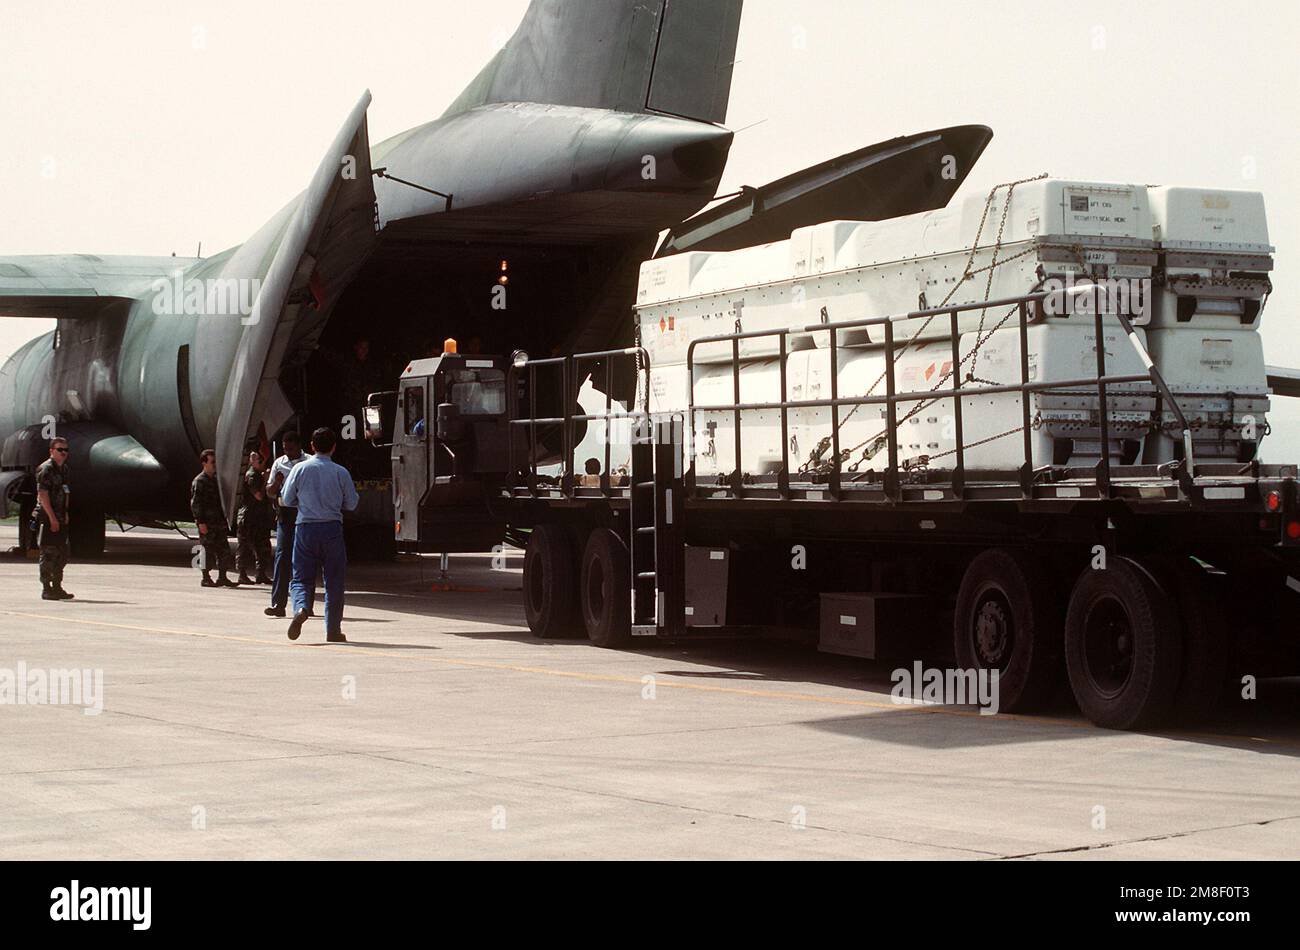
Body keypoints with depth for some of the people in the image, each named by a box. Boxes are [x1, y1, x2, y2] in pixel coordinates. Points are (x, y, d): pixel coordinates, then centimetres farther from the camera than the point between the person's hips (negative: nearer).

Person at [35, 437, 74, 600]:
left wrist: (65, 514, 14)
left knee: (62, 554, 11)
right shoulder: (46, 469, -11)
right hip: (47, 518, -9)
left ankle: (57, 587, 19)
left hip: (60, 519, 9)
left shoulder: (64, 468, 16)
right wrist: (52, 518, -20)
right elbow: (42, 494, -18)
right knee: (48, 554, -5)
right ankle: (46, 589, -1)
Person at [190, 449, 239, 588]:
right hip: (207, 522, -8)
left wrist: (224, 519, 17)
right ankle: (206, 578, 4)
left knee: (223, 550, 6)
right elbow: (195, 503, -12)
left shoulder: (216, 479, 17)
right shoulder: (199, 481, -7)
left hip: (219, 522, 8)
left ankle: (223, 578, 10)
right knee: (207, 549, -4)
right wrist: (200, 522, -18)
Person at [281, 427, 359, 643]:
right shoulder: (341, 472, -3)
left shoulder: (300, 469, -1)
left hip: (305, 528, 1)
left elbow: (287, 499, 5)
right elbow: (351, 504, 3)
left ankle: (300, 608, -23)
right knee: (334, 579, 8)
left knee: (301, 577, 7)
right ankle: (333, 630, 11)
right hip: (332, 528, -1)